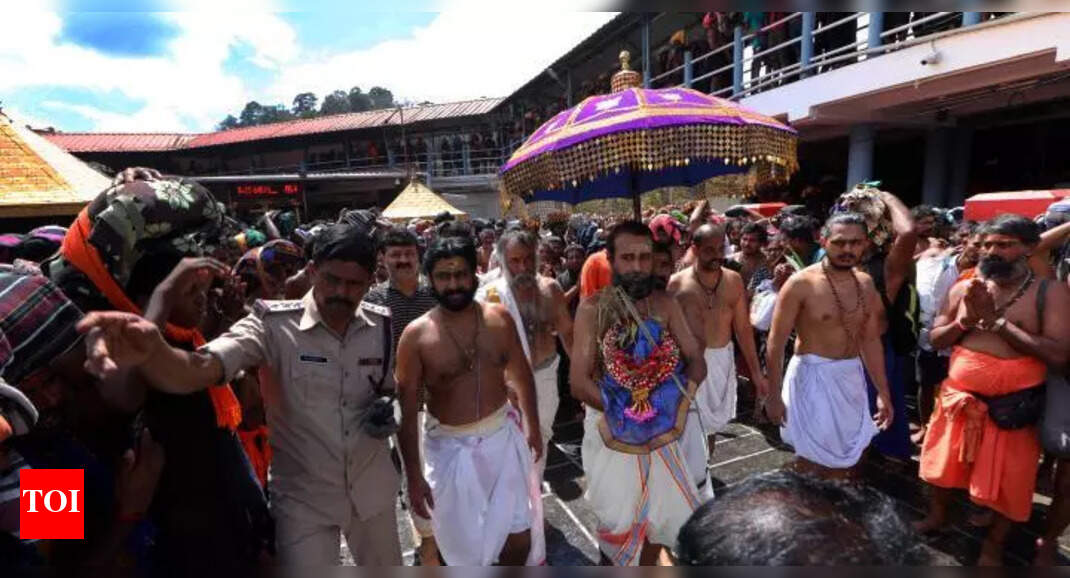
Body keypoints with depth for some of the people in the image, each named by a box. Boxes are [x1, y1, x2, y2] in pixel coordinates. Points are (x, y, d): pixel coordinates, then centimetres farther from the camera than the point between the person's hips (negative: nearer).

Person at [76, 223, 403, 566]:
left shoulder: (384, 327, -8)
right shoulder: (273, 325, -19)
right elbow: (200, 369, -33)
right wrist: (151, 352, -54)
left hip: (372, 493, 4)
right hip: (304, 498, -3)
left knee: (386, 567, 24)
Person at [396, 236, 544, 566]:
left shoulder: (499, 318, -6)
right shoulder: (416, 335, -15)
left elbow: (521, 375, 8)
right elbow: (407, 411, -11)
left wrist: (533, 427, 13)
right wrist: (414, 475, -9)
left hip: (503, 435, 2)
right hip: (450, 446, -2)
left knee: (521, 533, 12)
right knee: (460, 541, 15)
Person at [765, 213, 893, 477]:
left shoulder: (865, 284, 4)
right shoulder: (801, 283, -15)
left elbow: (871, 340, 12)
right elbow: (776, 343, -13)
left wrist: (883, 392, 12)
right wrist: (774, 396, -13)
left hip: (851, 378, 6)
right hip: (812, 377, -6)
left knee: (842, 459, 16)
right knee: (812, 459, 5)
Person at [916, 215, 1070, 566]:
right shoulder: (964, 288, 0)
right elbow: (935, 340, 3)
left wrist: (997, 321, -21)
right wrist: (967, 319, -14)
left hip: (1013, 404, -3)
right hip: (959, 397, 3)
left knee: (1007, 480, 10)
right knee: (943, 461, 18)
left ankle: (993, 545, 33)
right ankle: (937, 514, 44)